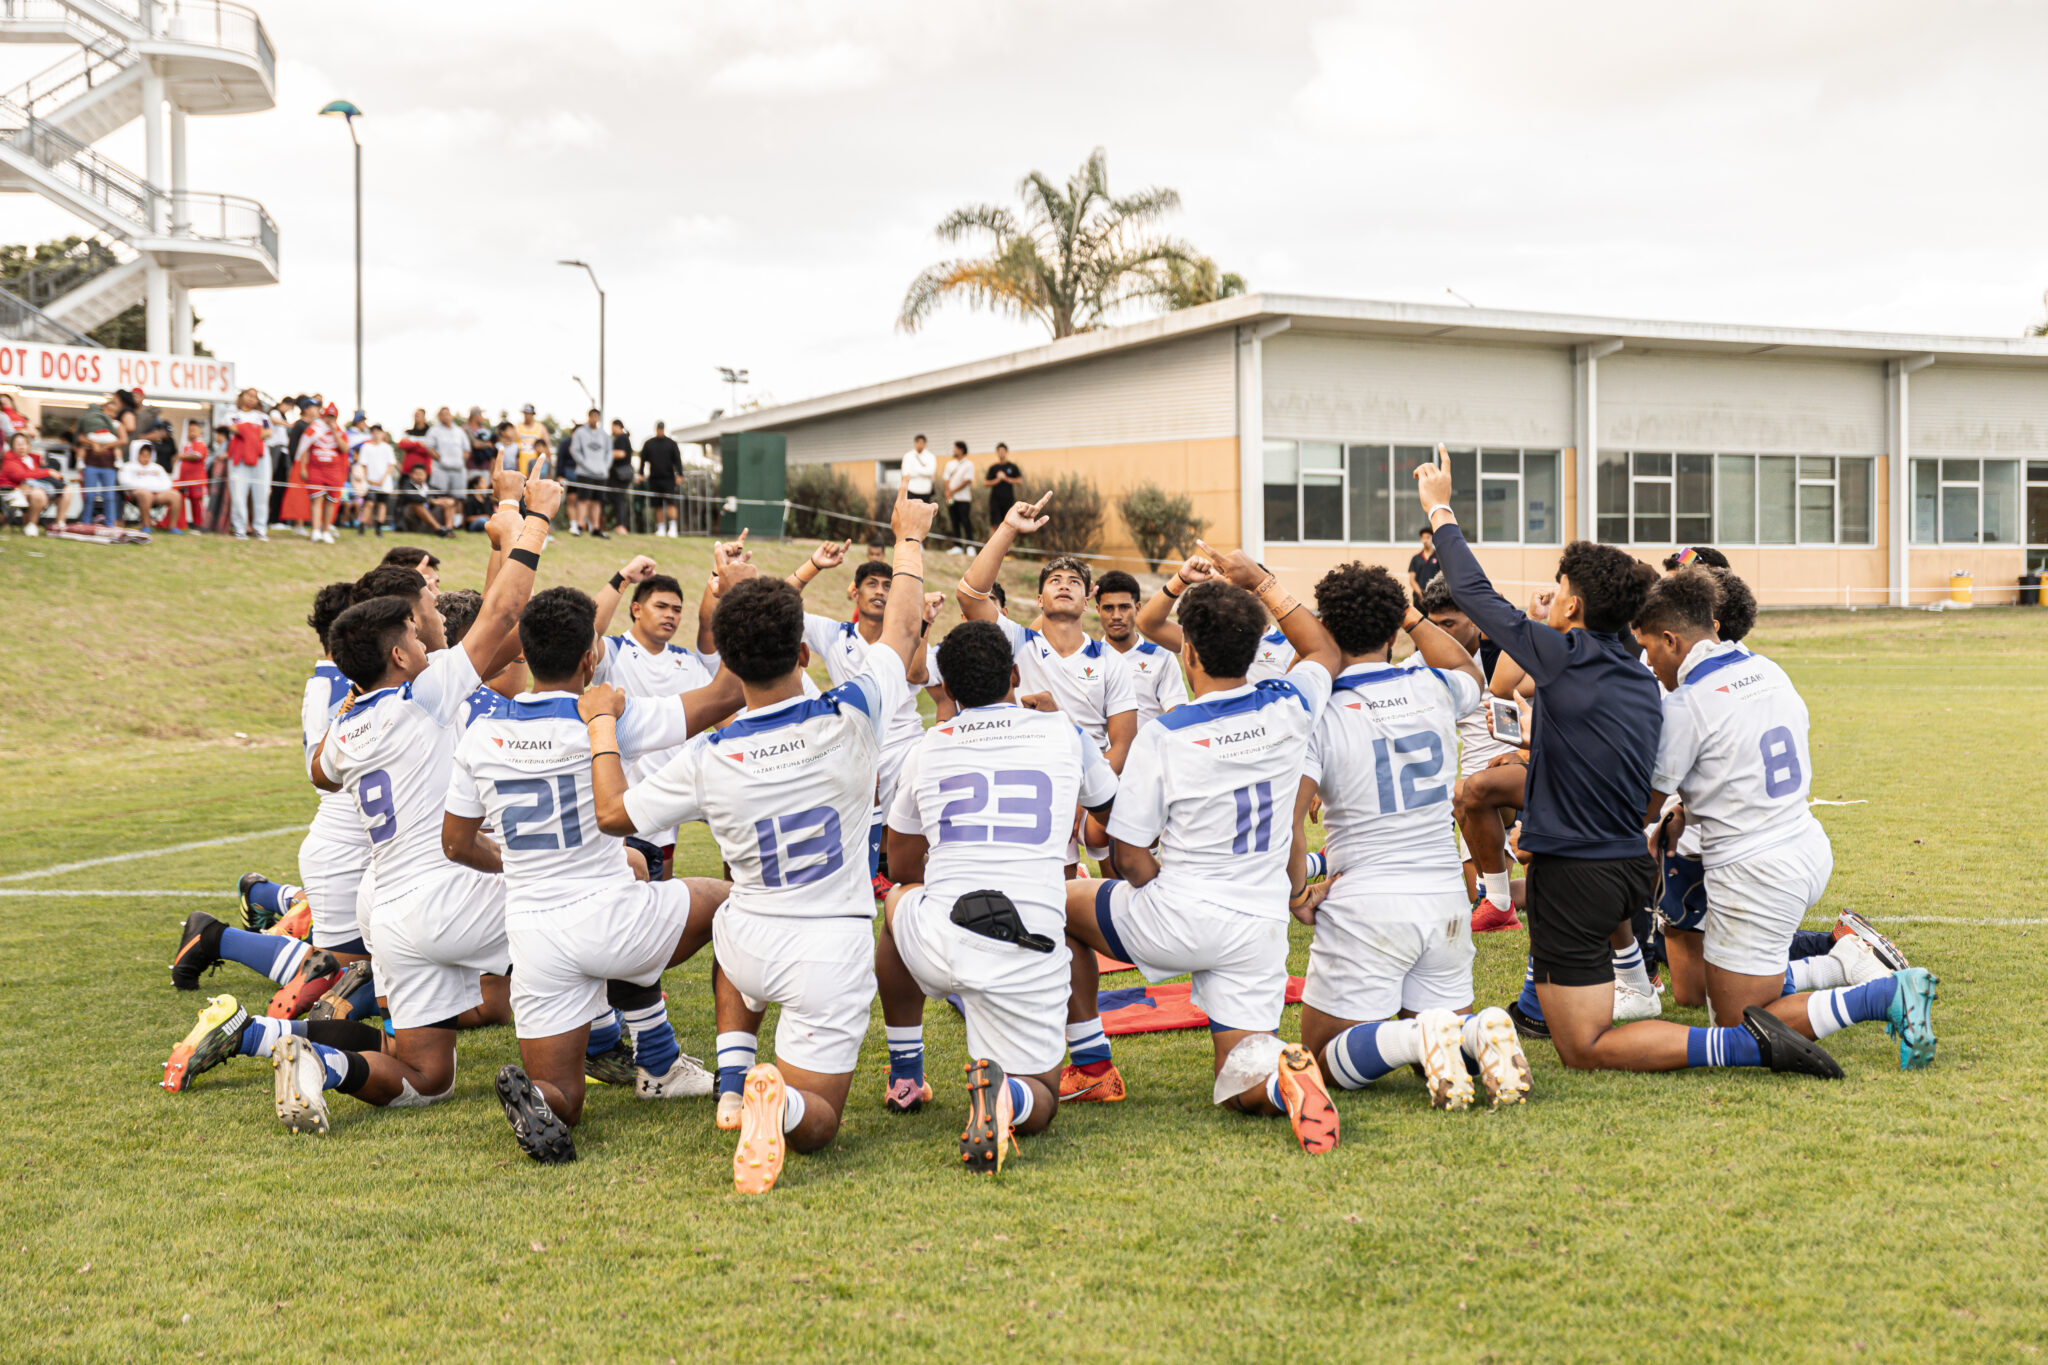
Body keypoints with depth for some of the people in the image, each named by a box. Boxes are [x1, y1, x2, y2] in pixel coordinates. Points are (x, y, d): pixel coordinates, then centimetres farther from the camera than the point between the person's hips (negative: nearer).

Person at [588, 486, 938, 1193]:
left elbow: (613, 814, 3)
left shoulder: (707, 758, -13)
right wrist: (909, 538, 19)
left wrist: (601, 727, 17)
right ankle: (783, 1102, -32)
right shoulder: (851, 717, -15)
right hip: (834, 950, -2)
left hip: (752, 946, 2)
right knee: (815, 1124, 6)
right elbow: (902, 628, 4)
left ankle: (734, 1080, 24)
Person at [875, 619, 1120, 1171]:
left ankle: (905, 1078, 37)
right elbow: (1114, 812, 32)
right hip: (1030, 954, -1)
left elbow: (902, 866, 26)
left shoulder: (928, 748, 12)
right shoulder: (1063, 734, 10)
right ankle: (1005, 1093, -22)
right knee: (1038, 1104, 16)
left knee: (899, 900, 38)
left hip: (937, 939, 1)